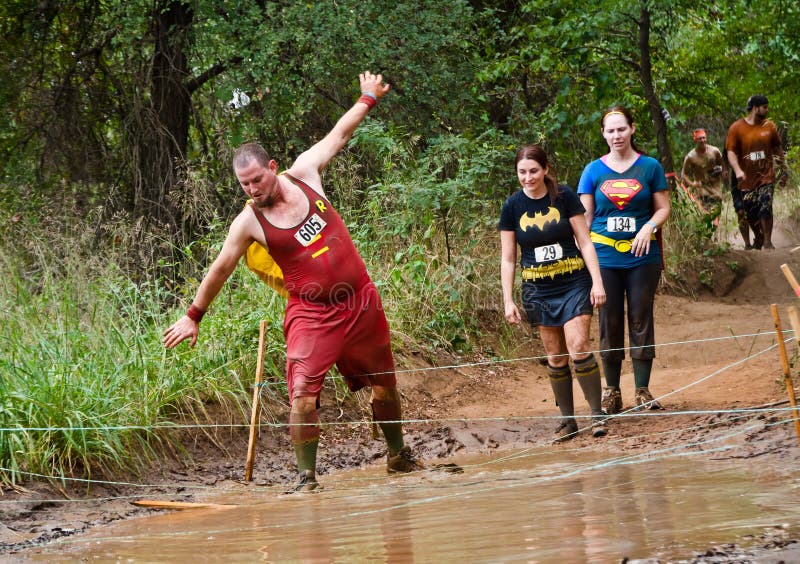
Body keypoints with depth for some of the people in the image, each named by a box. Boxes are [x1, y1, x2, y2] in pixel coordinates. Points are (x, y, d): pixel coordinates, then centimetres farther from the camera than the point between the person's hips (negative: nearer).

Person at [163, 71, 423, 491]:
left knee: (384, 385, 16)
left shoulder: (303, 174, -2)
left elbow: (338, 134, 14)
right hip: (312, 313, -4)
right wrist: (194, 316, 11)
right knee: (303, 393, -20)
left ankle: (399, 456, 37)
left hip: (361, 302, 4)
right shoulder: (248, 223, -10)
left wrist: (368, 98, 26)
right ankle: (307, 476, -10)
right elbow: (219, 271, 3)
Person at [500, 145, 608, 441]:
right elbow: (507, 258, 4)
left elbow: (585, 242, -2)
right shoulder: (513, 206, -1)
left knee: (578, 348, -13)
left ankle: (597, 413, -2)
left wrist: (597, 281, -8)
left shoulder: (564, 197, -6)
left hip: (574, 284, -2)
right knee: (555, 356, 5)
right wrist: (508, 300, 0)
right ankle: (567, 419, 13)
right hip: (538, 291, 2)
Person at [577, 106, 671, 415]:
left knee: (641, 320, 2)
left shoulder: (649, 166, 4)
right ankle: (611, 392, 12)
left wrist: (649, 227, -14)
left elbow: (663, 208, 6)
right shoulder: (594, 171, 5)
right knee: (610, 323, 4)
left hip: (642, 258, 0)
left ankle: (643, 391, 10)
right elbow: (584, 216, 5)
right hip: (604, 258, 0)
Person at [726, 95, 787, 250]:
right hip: (747, 179, -1)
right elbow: (731, 151, -7)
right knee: (751, 213, 5)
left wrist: (783, 170, 16)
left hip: (766, 176, 1)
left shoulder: (769, 126, 5)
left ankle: (767, 241, -6)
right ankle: (759, 236, 31)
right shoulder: (736, 128, -4)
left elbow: (777, 149, 15)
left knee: (766, 208, -14)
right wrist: (737, 170, -23)